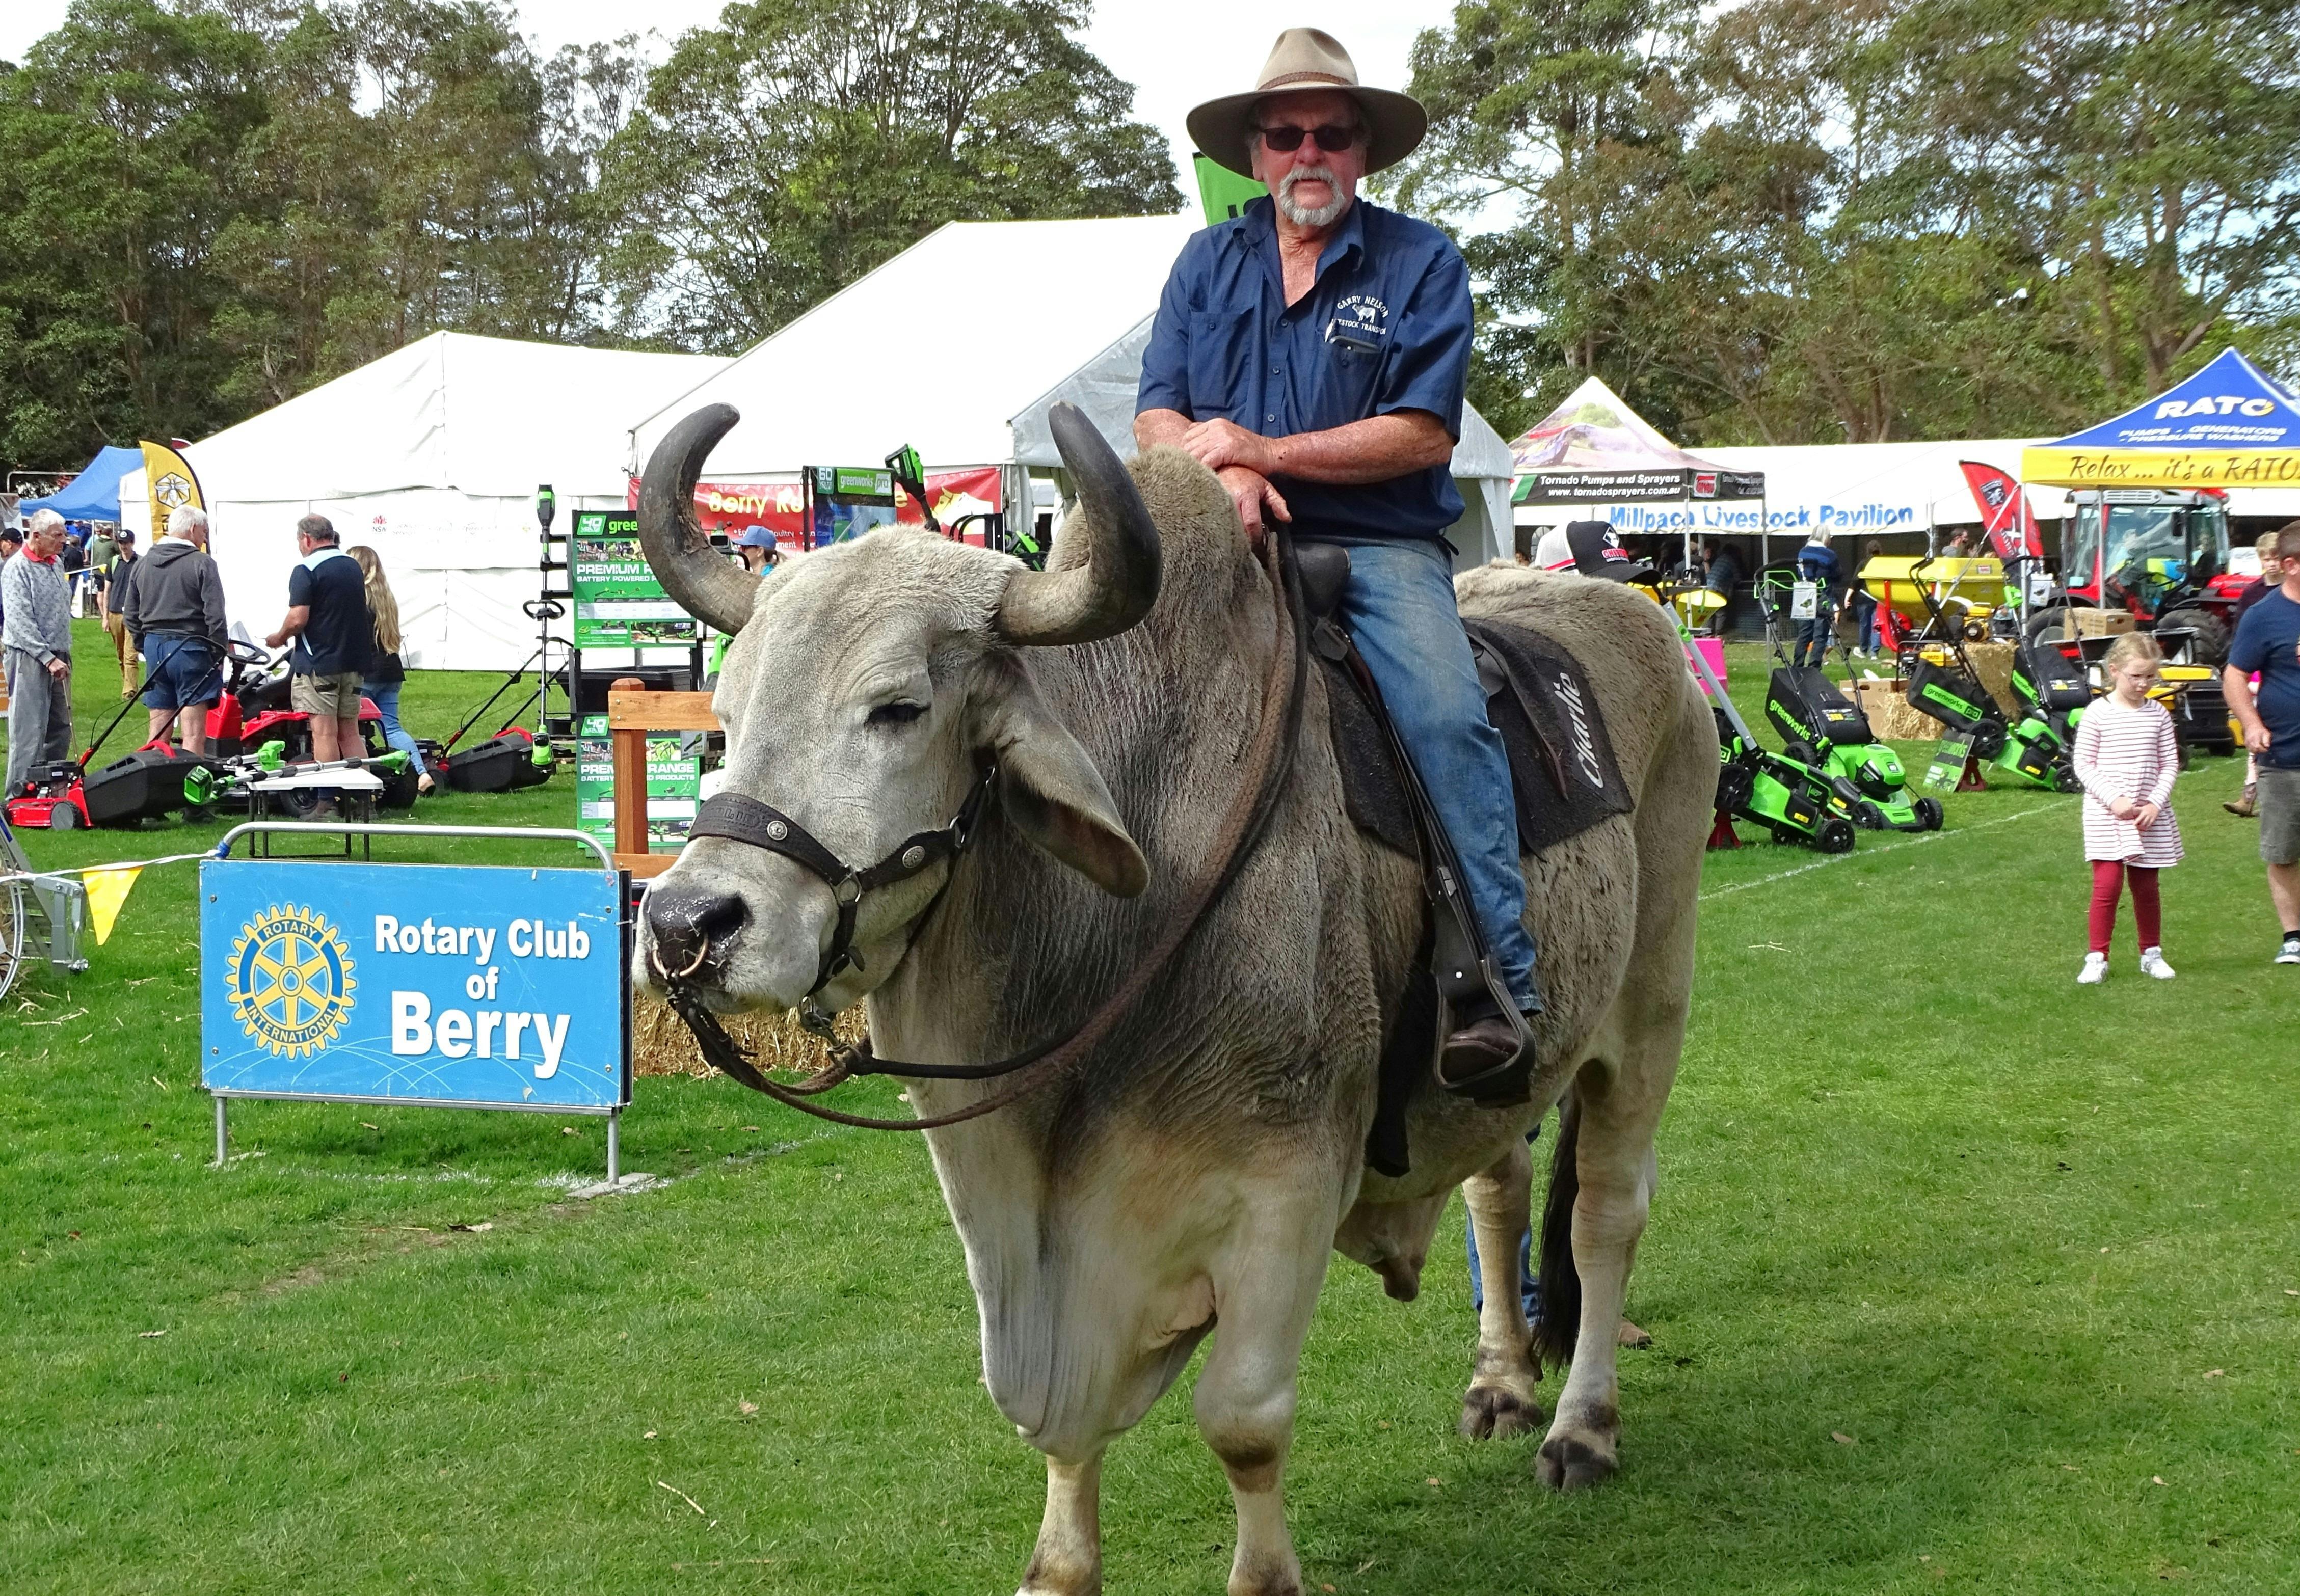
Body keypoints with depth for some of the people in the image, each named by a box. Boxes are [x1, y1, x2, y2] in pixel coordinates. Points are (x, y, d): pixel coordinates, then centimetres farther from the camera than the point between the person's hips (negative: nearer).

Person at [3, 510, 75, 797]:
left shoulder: (54, 565, 14)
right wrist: (48, 658, -21)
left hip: (57, 658, 8)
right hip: (29, 658, -8)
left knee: (60, 729, 10)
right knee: (29, 732, -8)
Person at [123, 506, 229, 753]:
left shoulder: (142, 565, 11)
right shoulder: (202, 565, -9)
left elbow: (130, 615, 15)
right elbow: (215, 616, -12)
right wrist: (219, 655, -4)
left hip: (154, 646, 6)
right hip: (190, 649, -6)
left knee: (158, 732, 11)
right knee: (193, 733, -6)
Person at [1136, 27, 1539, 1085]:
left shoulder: (1421, 263, 6)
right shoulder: (1207, 262, 16)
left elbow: (1427, 435, -3)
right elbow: (1156, 421, 10)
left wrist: (1264, 450, -11)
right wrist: (1223, 475, -13)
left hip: (1380, 548, -3)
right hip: (1230, 546, 3)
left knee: (1447, 717, -27)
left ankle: (1500, 982, -28)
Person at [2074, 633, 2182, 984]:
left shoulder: (2157, 714, 3)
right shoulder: (2097, 714, -6)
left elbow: (2170, 764, 5)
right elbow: (2083, 765, -6)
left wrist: (2156, 803, -8)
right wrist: (2114, 799, -16)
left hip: (2150, 815, 3)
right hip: (2106, 815, -3)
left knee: (2146, 886, 11)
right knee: (2107, 885, -10)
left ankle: (2152, 954, 25)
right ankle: (2097, 958, -4)